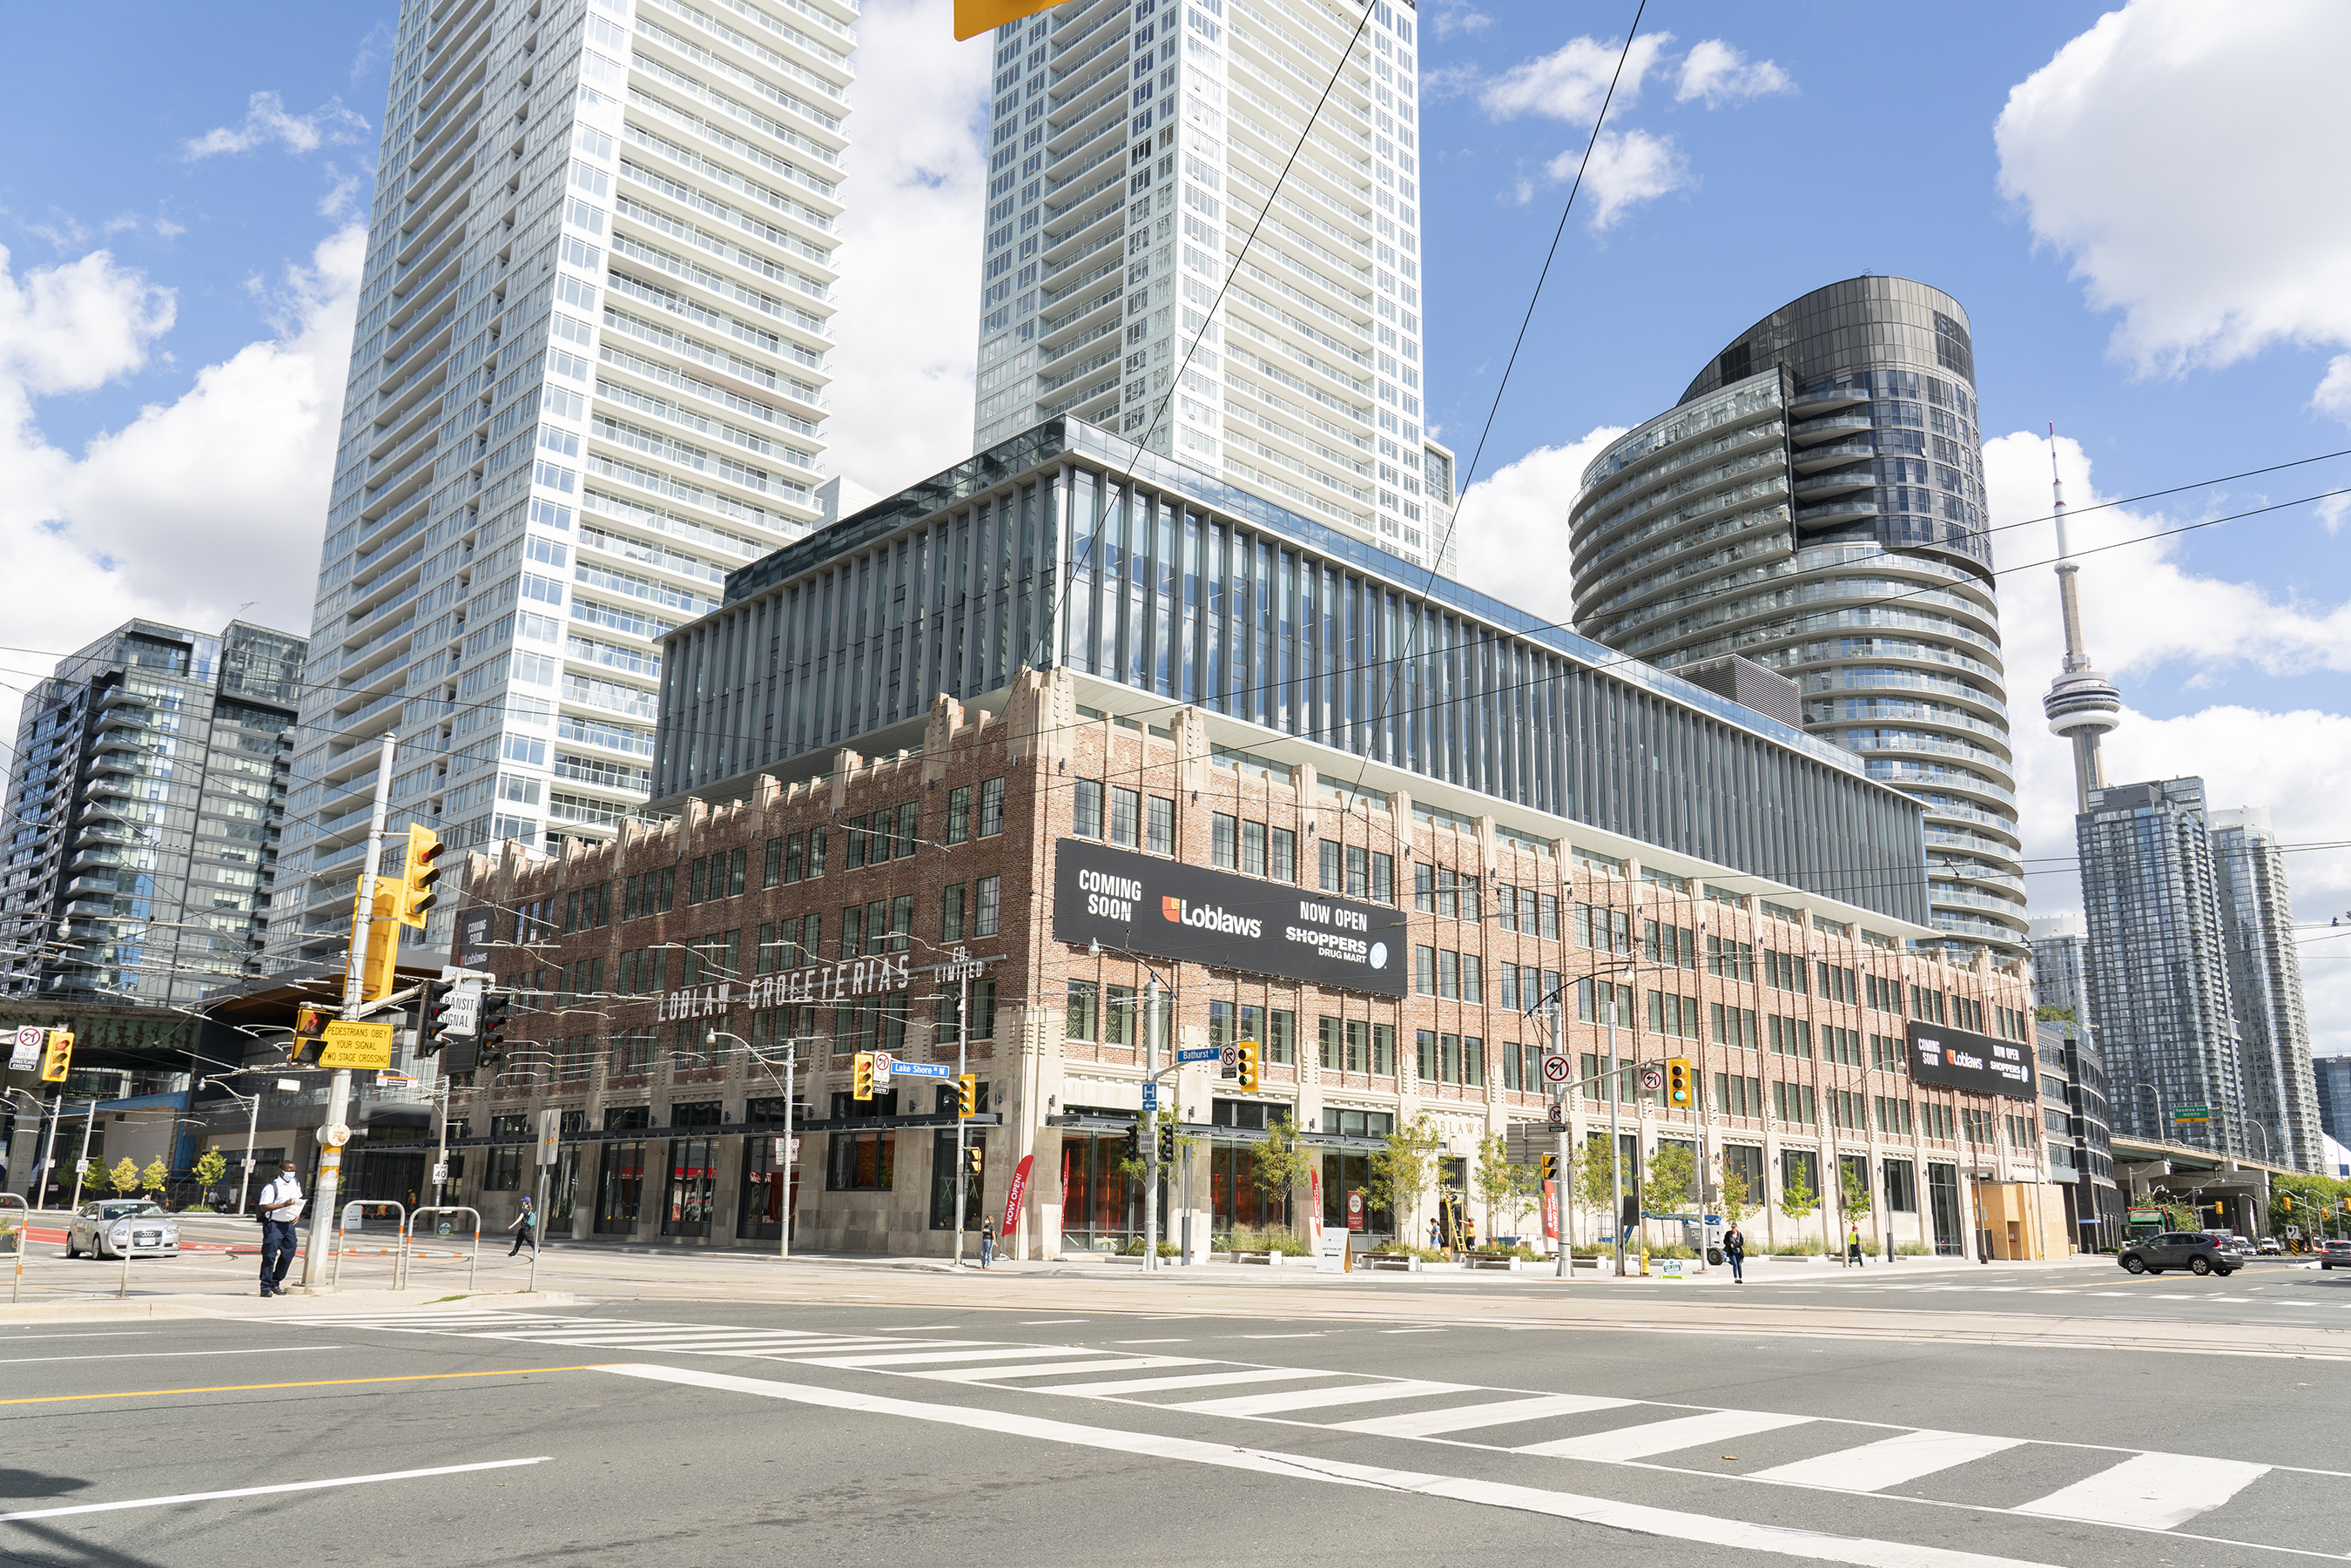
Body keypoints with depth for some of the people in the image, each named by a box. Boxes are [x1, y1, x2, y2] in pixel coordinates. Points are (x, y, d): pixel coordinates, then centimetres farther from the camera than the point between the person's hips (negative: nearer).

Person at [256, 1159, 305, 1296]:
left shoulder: (295, 1183, 10)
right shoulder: (272, 1187, -12)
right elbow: (263, 1207, -18)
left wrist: (298, 1214, 9)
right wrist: (284, 1205, -27)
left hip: (289, 1225, 7)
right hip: (273, 1224, -7)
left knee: (288, 1255, 9)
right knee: (269, 1256, -6)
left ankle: (275, 1283, 23)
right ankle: (265, 1287, 2)